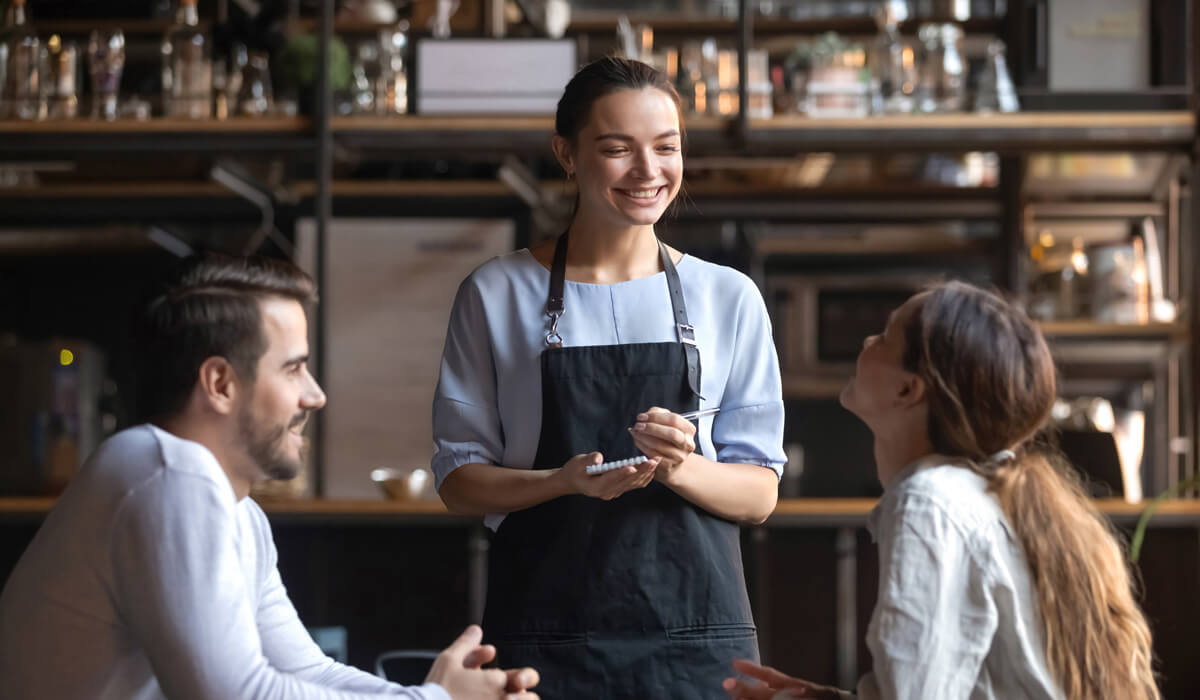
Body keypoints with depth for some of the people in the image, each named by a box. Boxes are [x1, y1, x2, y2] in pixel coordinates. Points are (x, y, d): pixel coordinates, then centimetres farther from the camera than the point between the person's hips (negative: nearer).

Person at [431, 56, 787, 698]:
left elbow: (759, 493, 5)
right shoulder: (496, 294, 4)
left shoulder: (729, 298, 7)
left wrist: (680, 469, -15)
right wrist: (565, 481, -16)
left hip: (696, 629, 1)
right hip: (544, 634, -1)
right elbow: (459, 480, 2)